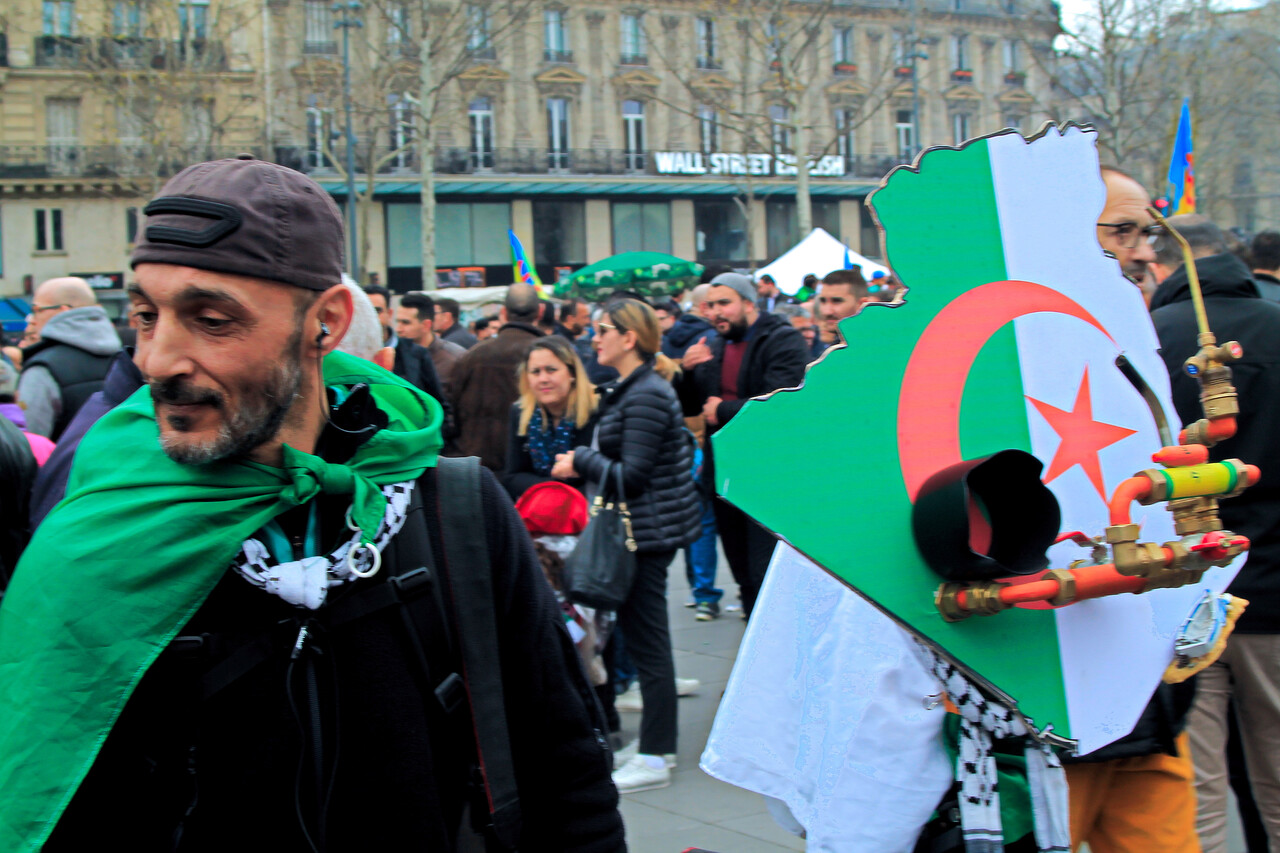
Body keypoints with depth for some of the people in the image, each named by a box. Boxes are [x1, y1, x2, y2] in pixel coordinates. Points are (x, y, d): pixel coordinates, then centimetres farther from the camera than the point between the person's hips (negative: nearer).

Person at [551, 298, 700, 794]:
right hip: (639, 528, 11)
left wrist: (580, 461, -9)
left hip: (649, 529, -11)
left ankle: (654, 758, 3)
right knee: (636, 628, 15)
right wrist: (586, 463, 9)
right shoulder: (630, 389, 14)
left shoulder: (645, 396, -18)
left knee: (646, 637, -5)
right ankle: (657, 741, 25)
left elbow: (633, 475, -21)